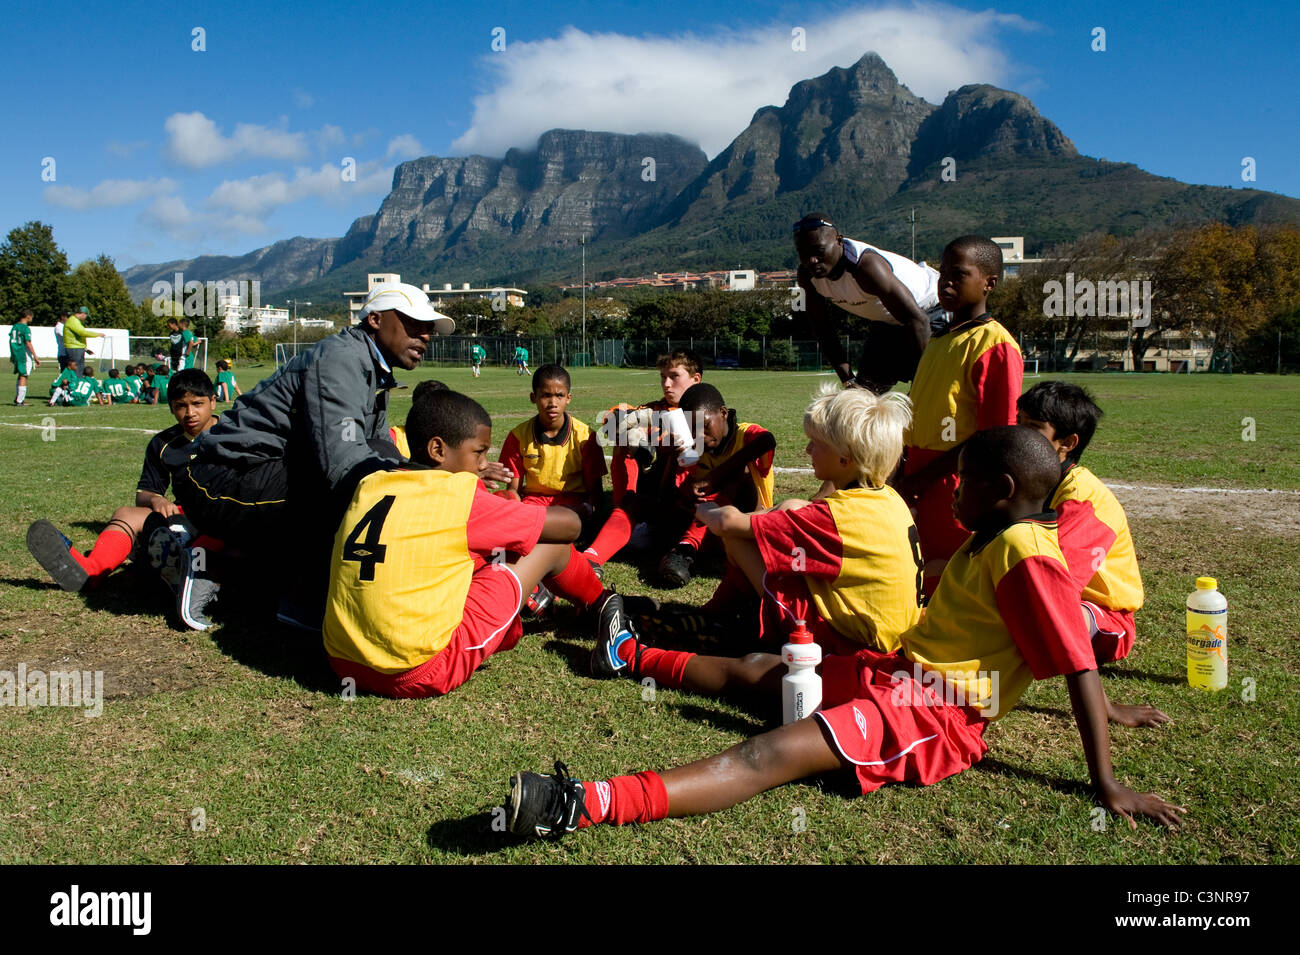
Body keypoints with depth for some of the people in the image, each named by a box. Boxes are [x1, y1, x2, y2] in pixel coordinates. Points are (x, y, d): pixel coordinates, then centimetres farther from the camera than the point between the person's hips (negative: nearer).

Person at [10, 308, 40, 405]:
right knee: (23, 377, -2)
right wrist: (36, 357, -19)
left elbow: (11, 341, 16)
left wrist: (12, 355, 24)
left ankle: (17, 398, 24)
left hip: (16, 354, 8)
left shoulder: (14, 326, 10)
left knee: (20, 375, 20)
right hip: (25, 355, -8)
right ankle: (20, 401, -2)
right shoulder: (25, 328, -14)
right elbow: (28, 344, -19)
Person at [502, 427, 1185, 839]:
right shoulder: (992, 540, 16)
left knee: (775, 752, -29)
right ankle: (634, 655, 40)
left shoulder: (1023, 550, -14)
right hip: (897, 672, 10)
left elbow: (1078, 663, -19)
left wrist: (1105, 782, -21)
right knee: (756, 669, 18)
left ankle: (589, 806, -44)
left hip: (936, 714, -10)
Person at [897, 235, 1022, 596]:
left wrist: (918, 481, -17)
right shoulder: (938, 342, 16)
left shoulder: (996, 346, -12)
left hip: (958, 495, -8)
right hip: (920, 497, 8)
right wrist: (904, 478, 7)